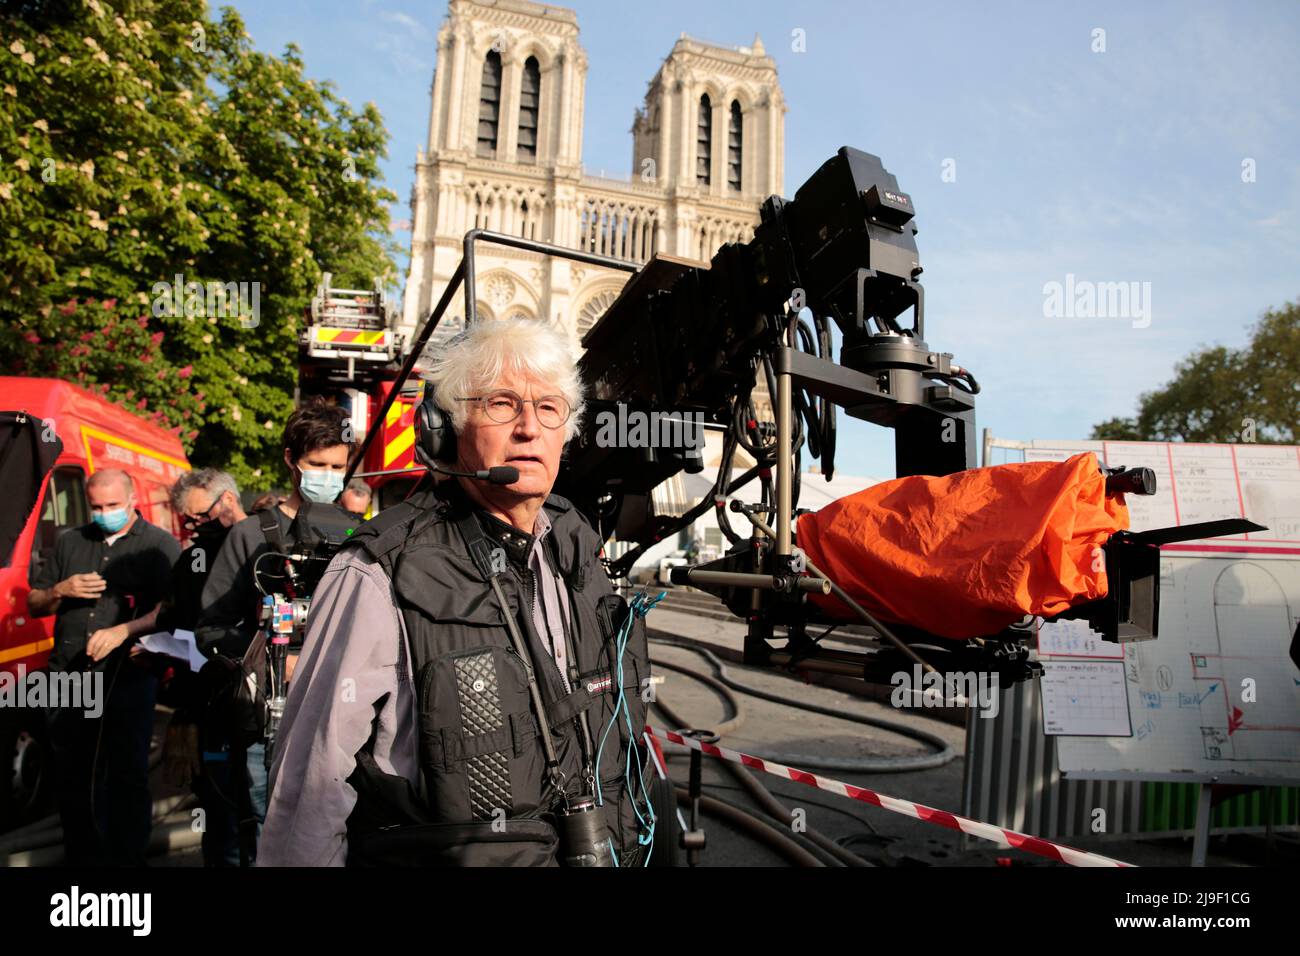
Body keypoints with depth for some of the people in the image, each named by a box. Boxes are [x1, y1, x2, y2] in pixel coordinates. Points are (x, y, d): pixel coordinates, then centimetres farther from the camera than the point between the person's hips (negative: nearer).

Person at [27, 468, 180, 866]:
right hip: (68, 680, 5)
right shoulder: (70, 543, 15)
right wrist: (61, 591, -4)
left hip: (128, 680, -5)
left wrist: (122, 631, -23)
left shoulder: (160, 545, 1)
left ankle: (128, 858, 9)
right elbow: (33, 604, 18)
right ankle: (80, 856, 26)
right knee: (71, 777, 12)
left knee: (128, 777, -1)